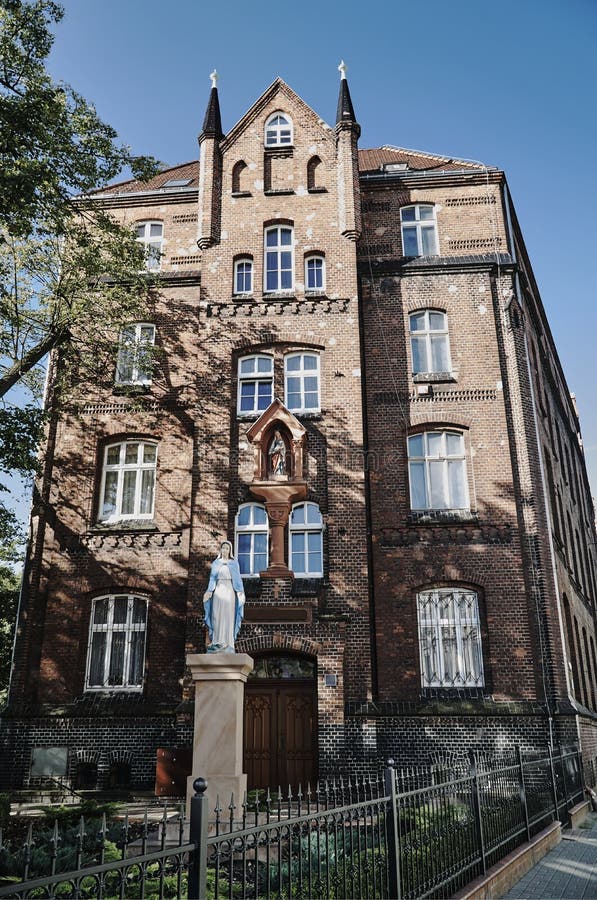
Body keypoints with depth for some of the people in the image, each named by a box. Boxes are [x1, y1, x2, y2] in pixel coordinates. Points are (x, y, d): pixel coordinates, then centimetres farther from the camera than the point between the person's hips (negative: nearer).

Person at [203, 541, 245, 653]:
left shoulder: (234, 563, 7)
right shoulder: (215, 563, 9)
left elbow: (238, 578, 5)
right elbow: (212, 578, 6)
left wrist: (241, 591, -6)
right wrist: (209, 591, -7)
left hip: (230, 590, -1)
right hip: (218, 590, 1)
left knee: (229, 616, -2)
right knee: (217, 615, -1)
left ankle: (228, 641, 2)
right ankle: (217, 641, 3)